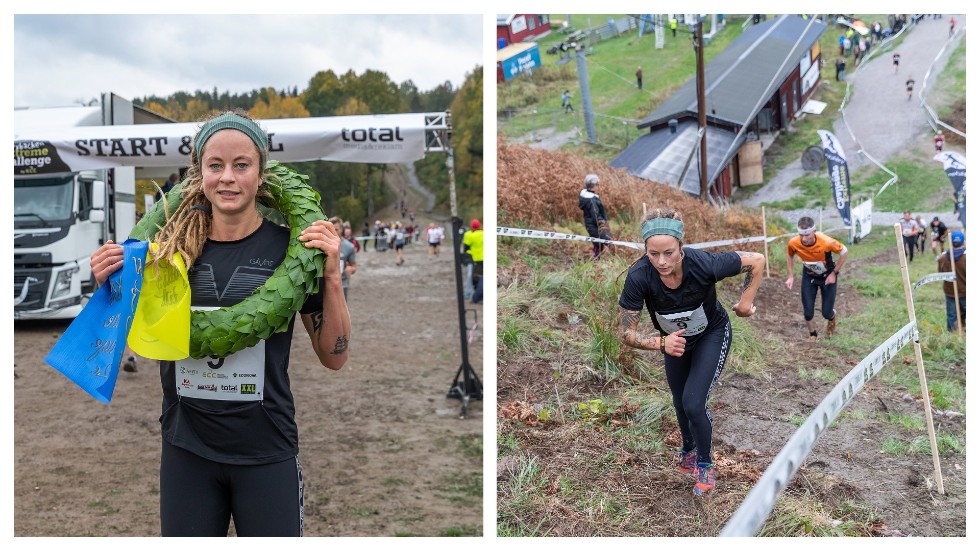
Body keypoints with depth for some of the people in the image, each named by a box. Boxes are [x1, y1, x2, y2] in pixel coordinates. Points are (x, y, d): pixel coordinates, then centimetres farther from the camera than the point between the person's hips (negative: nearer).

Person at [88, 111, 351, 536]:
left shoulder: (288, 247, -7)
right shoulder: (171, 246, -2)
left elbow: (333, 357, -5)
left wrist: (331, 276, -18)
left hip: (266, 453, -2)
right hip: (186, 450, 2)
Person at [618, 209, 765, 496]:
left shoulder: (703, 264, -38)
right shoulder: (639, 277, -35)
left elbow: (757, 260, -21)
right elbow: (626, 333, -27)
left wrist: (745, 302, -18)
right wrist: (661, 343, -43)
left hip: (712, 335, -2)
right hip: (675, 340, 3)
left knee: (693, 403, -14)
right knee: (681, 403, 19)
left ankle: (705, 464, 15)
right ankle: (688, 449, 52)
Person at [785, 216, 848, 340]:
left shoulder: (826, 242, -36)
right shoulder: (793, 243, -28)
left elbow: (844, 252, -16)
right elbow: (789, 256, -2)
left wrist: (834, 273, -14)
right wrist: (790, 276, -7)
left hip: (827, 277, -2)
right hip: (809, 277, 2)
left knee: (826, 313, 1)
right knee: (808, 312, -3)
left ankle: (833, 317, 40)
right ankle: (813, 335, 27)